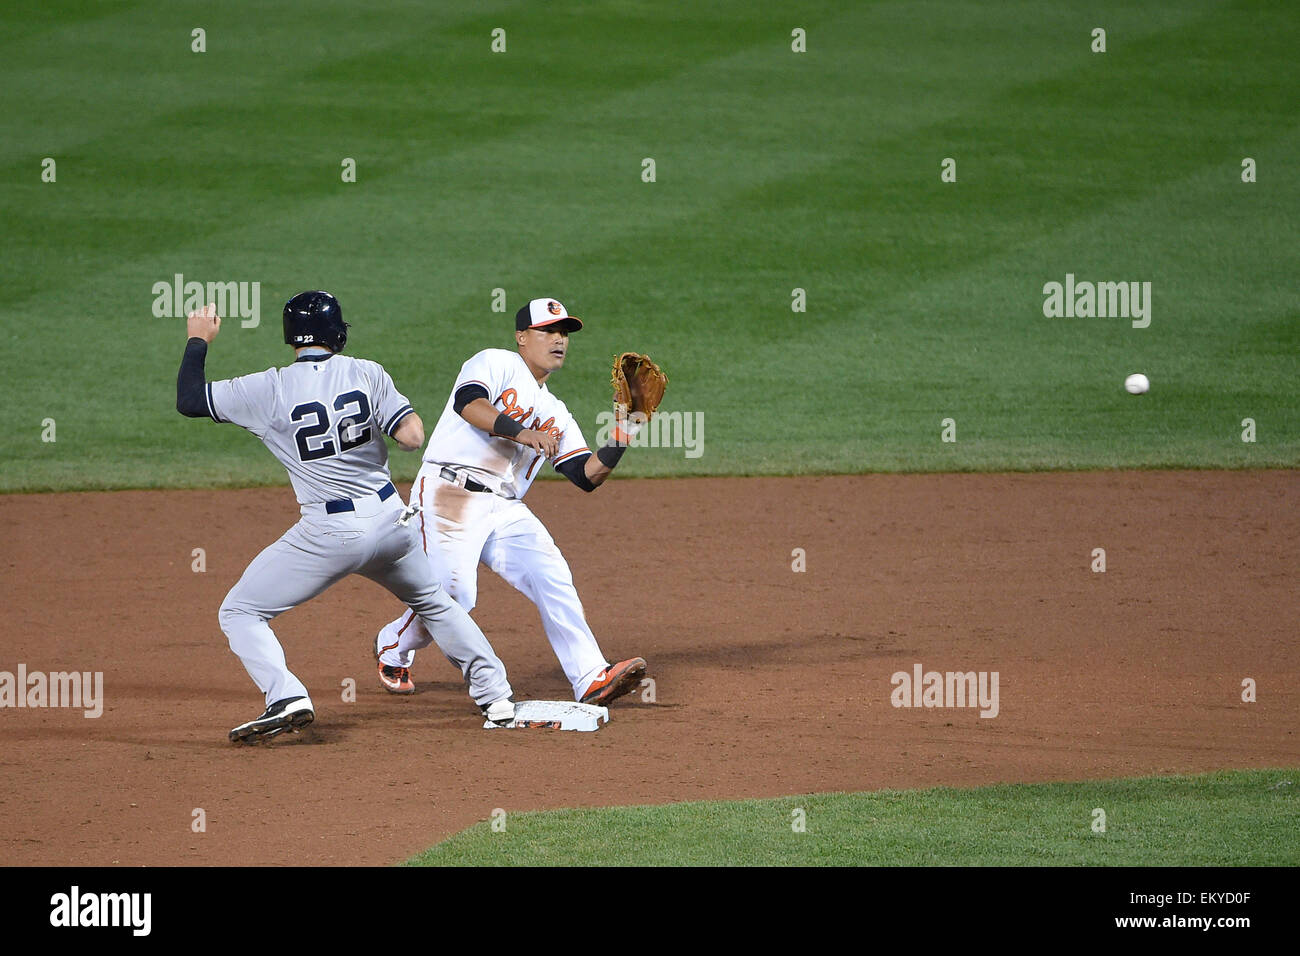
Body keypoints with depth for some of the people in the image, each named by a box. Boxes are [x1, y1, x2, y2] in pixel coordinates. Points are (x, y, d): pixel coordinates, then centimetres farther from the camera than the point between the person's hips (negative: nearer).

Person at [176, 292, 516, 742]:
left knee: (239, 612, 5)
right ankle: (495, 695, 28)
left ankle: (286, 699, -16)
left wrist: (198, 340, 13)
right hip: (390, 520, 4)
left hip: (329, 535, -4)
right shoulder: (367, 373, -1)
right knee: (434, 601, 29)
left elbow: (188, 400, -2)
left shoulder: (270, 389, -8)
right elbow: (412, 435, -8)